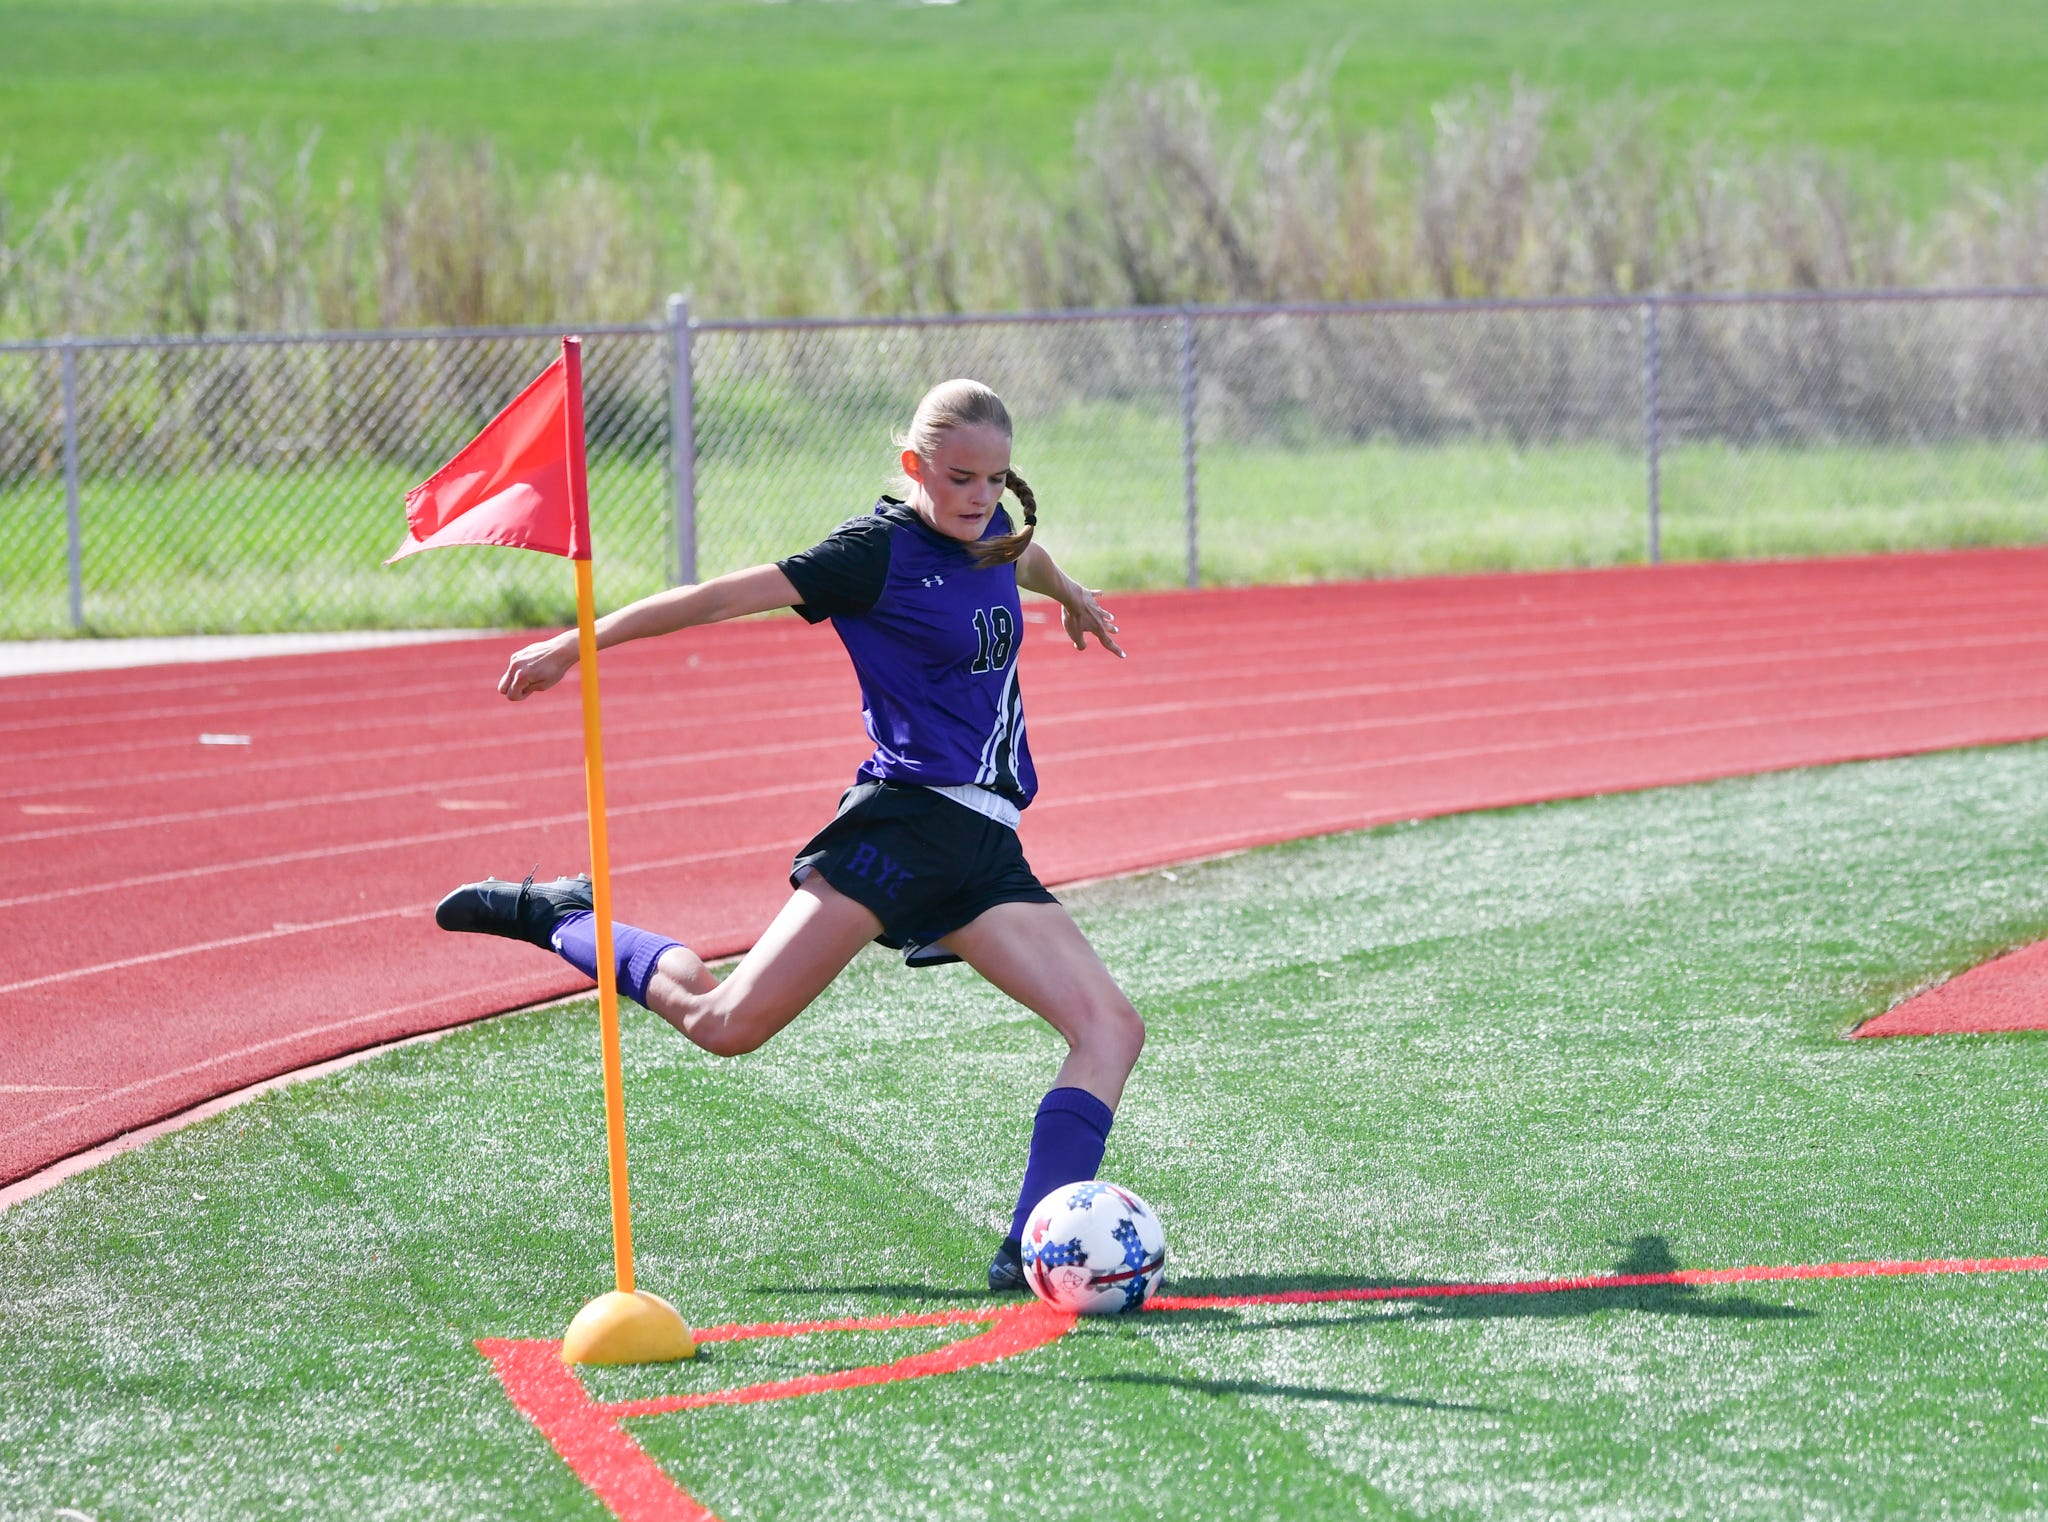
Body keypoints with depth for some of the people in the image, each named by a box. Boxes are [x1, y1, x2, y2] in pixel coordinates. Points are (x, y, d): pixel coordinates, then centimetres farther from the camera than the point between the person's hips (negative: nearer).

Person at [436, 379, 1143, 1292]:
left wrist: (1070, 596, 61)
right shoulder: (880, 550, -7)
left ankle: (1035, 1252, -19)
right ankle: (561, 917, 9)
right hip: (903, 823, -7)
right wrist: (577, 645, -8)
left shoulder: (989, 531, 14)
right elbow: (727, 597, -8)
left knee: (1112, 1029, -10)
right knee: (728, 1022, -15)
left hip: (985, 854, 7)